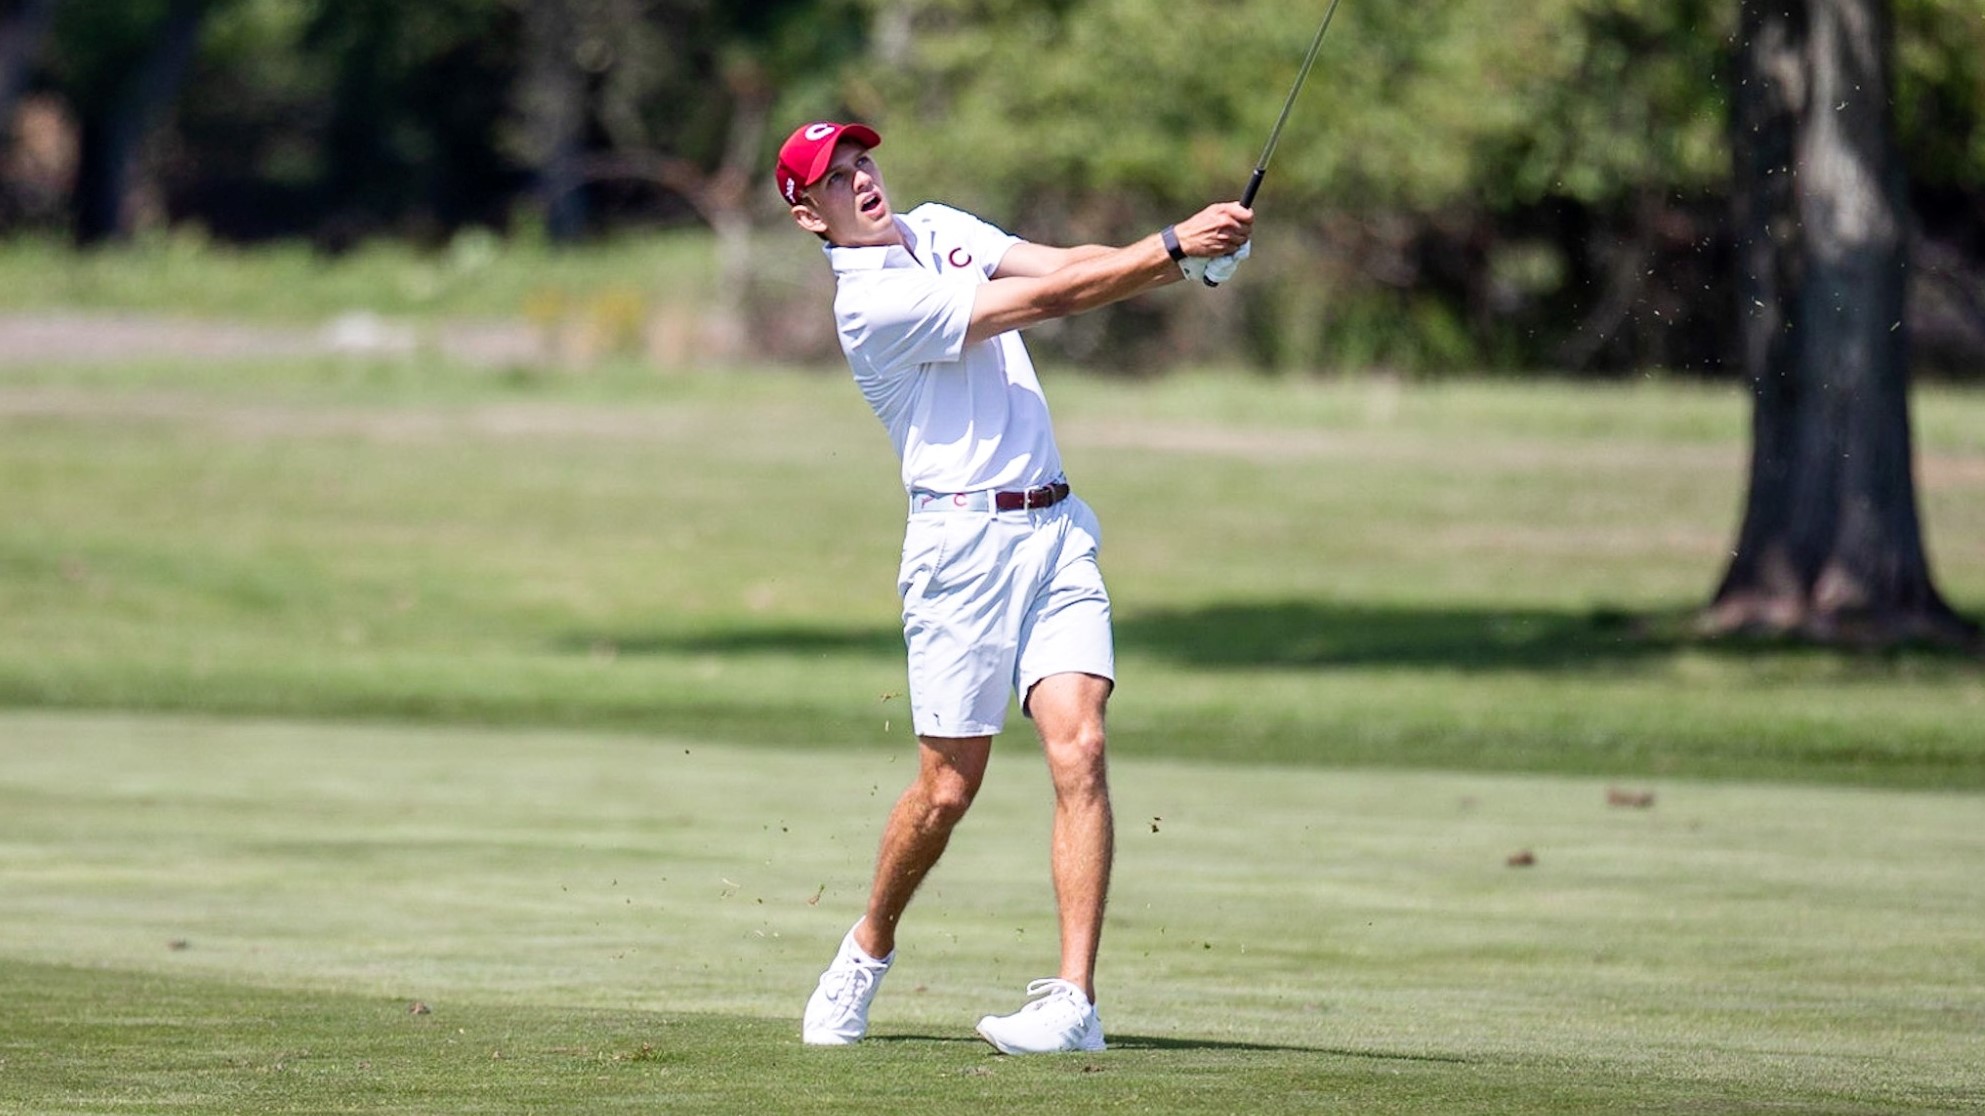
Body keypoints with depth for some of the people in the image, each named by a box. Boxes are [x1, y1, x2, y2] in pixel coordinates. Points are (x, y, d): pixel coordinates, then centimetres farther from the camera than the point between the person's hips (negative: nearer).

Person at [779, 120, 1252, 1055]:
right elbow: (1041, 301, -18)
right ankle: (869, 950, 26)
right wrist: (1171, 247, -20)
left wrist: (1191, 260, -16)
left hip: (1056, 531, 6)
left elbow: (1066, 266, 1)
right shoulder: (871, 304, -12)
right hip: (962, 545, -6)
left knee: (1079, 747, -11)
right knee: (948, 787, -1)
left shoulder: (938, 229, 13)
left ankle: (1074, 1000, -15)